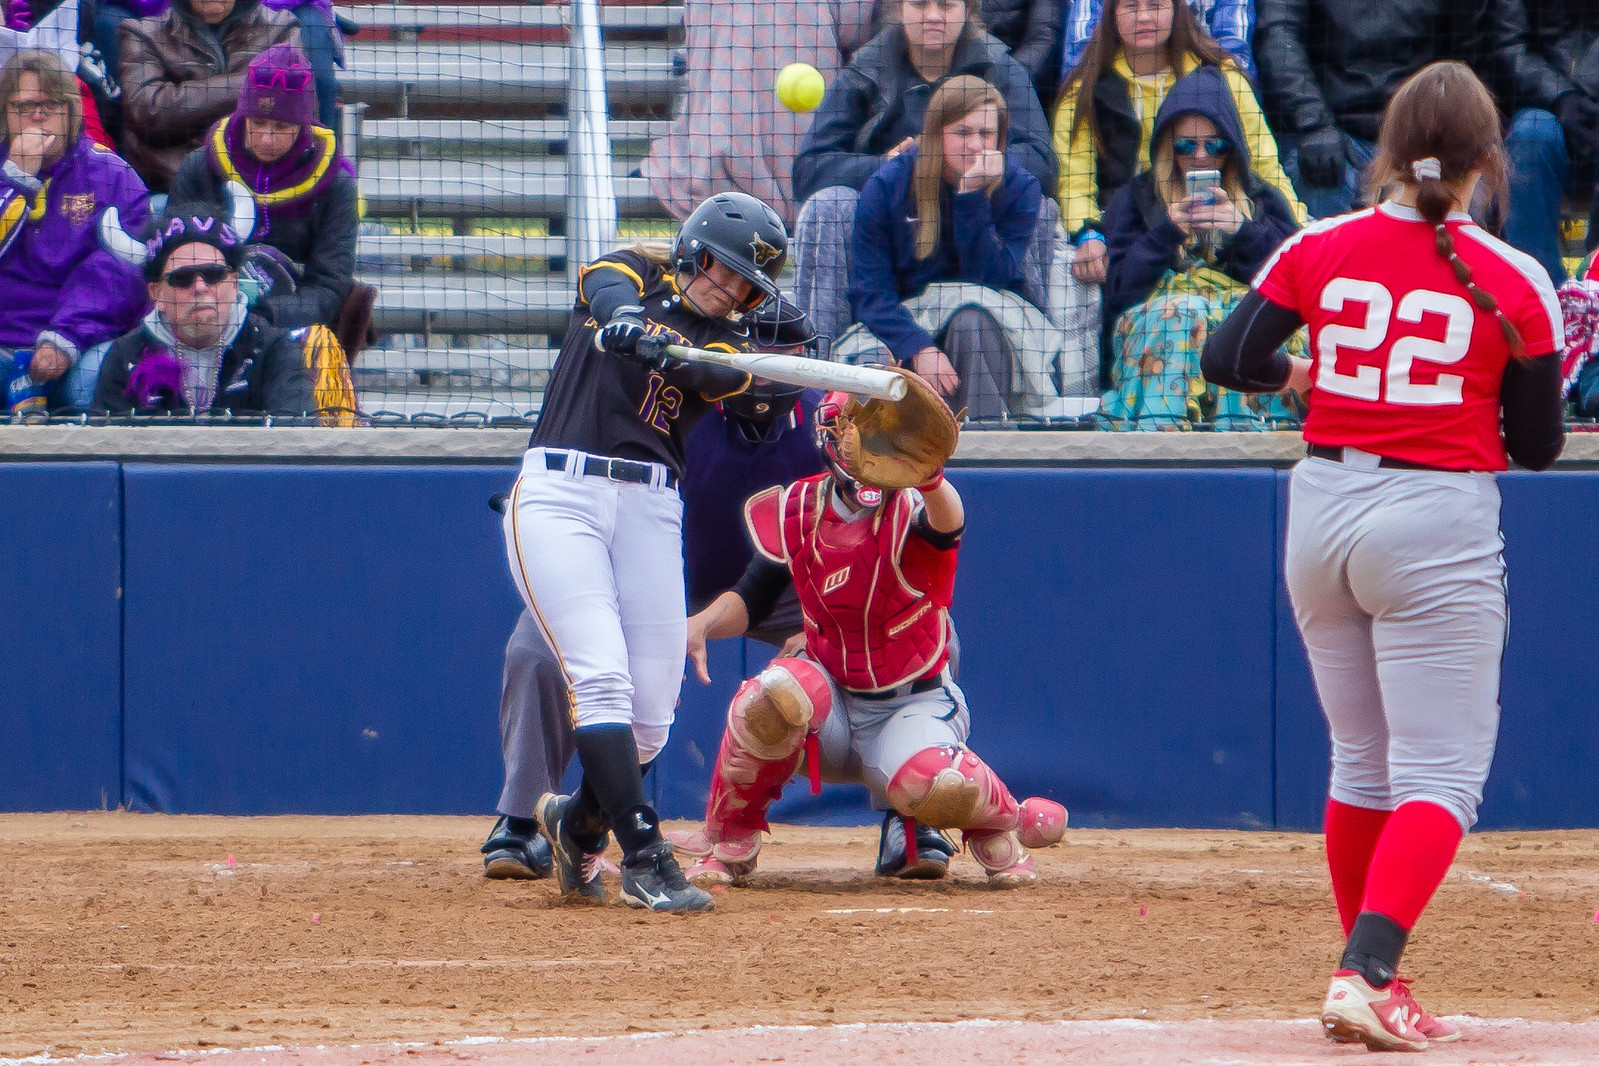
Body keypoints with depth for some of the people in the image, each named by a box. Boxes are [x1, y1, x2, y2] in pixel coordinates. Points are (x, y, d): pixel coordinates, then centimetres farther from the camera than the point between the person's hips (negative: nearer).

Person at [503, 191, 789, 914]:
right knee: (603, 679, -17)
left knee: (651, 714, 1)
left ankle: (578, 825, 29)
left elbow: (722, 375, -11)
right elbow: (611, 291, -15)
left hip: (651, 511, 4)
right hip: (560, 494, -4)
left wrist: (663, 346, -34)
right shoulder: (629, 276, 10)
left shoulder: (730, 341, 14)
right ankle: (643, 856, -20)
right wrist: (624, 315, -40)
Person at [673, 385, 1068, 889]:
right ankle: (729, 845, -12)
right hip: (831, 699, 3)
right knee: (777, 692, -33)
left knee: (933, 786, -36)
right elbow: (750, 599, 5)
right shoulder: (797, 513, -2)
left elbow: (946, 525, -42)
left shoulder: (909, 508, -17)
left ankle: (1001, 823, 3)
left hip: (914, 705, -3)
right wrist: (702, 624, -18)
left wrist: (927, 475, -67)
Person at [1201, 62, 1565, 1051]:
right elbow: (1539, 445, -1)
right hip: (1439, 524, -5)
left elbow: (1230, 360, -2)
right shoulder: (1513, 282, -7)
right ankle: (1367, 975, -22)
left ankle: (1373, 976, 23)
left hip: (1322, 515, 5)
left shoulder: (1318, 249, -1)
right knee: (1439, 777, -4)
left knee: (1362, 761, 18)